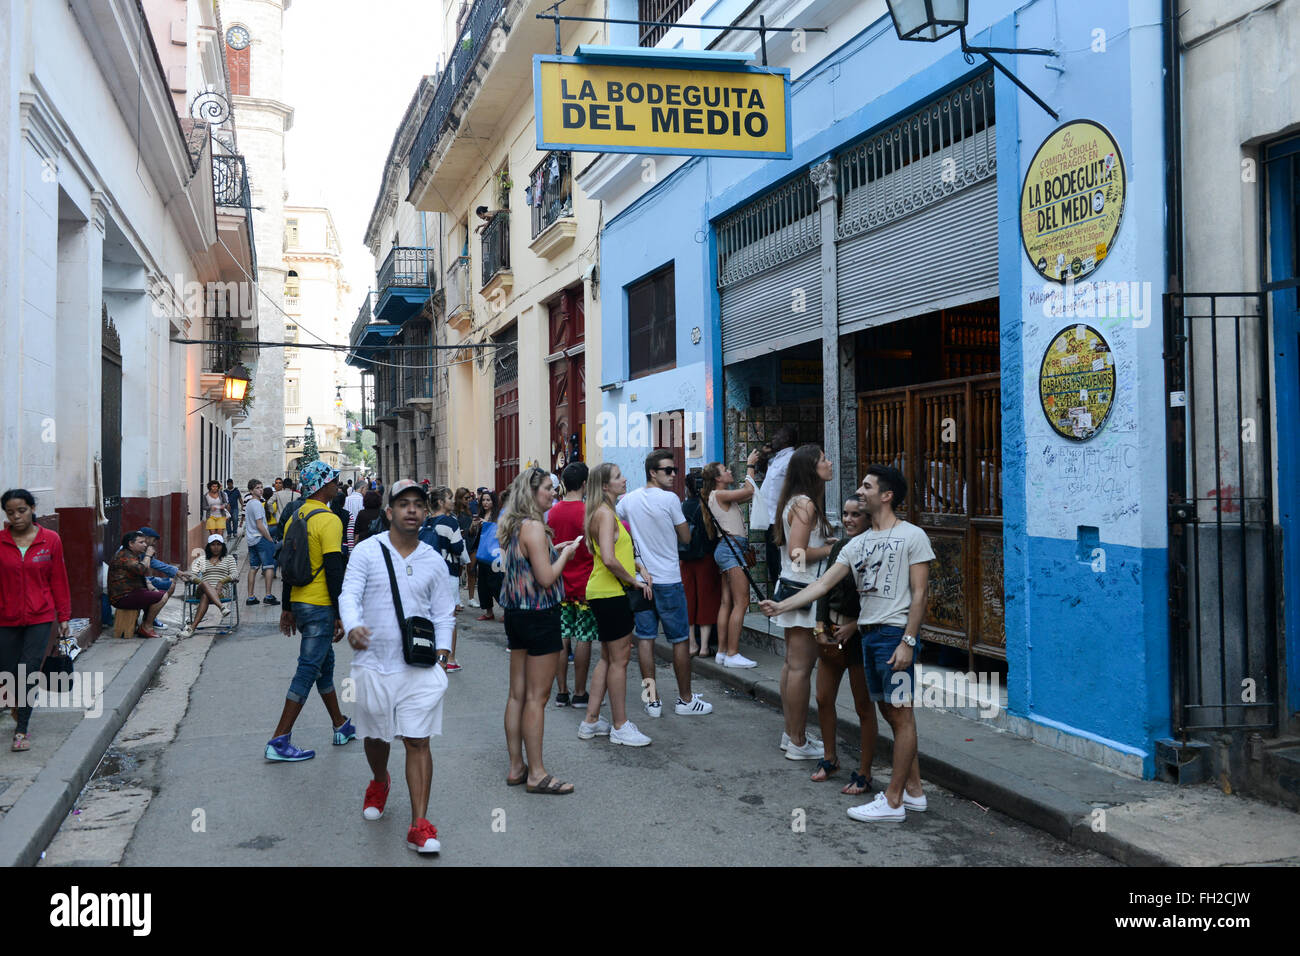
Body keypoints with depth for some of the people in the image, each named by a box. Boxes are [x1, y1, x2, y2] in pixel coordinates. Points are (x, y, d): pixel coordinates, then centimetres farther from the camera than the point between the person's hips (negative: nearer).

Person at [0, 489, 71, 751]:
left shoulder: (51, 540, -1)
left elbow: (59, 581, 3)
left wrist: (64, 617, 4)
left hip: (40, 619, -1)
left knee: (29, 672, -6)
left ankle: (22, 730, 4)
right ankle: (21, 716, 34)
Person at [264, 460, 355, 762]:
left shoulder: (295, 518, 10)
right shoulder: (328, 521, -16)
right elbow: (334, 571, -19)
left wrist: (288, 608, 20)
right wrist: (340, 615, -15)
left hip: (298, 602, 9)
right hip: (320, 607, -9)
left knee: (325, 662, 19)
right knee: (308, 670, -4)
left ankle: (341, 726, 31)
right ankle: (279, 741, -4)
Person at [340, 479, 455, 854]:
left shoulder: (433, 561, 6)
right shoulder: (367, 551, -2)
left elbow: (444, 613, 12)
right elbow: (349, 594, -13)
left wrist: (442, 649, -3)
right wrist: (353, 627, -33)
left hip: (420, 668, 0)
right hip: (373, 664, 0)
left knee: (418, 741, -4)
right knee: (376, 736, 17)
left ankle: (419, 825, 0)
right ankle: (379, 782, 49)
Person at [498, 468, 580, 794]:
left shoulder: (512, 526, 11)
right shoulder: (533, 526, -17)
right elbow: (546, 578, -21)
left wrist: (555, 552, 14)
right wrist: (565, 554, -6)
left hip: (516, 614, 9)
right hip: (539, 616, -9)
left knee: (517, 693, 12)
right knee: (537, 696, -3)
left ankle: (516, 767, 20)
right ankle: (536, 774, 4)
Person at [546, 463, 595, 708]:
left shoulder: (552, 512, 3)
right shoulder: (588, 512, -13)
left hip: (560, 584, 5)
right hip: (584, 585, -5)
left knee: (562, 637, 8)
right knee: (583, 639, 1)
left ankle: (562, 692, 12)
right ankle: (580, 693, 6)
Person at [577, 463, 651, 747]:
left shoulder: (605, 512, 16)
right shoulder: (605, 513, -15)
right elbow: (609, 560, -25)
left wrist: (638, 568, 8)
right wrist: (635, 581, -14)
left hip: (606, 593, 10)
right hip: (610, 593, -10)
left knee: (608, 658, 15)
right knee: (619, 659, -2)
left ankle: (591, 722, 20)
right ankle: (620, 727, 6)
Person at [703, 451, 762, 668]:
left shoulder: (723, 496, 19)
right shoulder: (720, 494, -9)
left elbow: (748, 494, 22)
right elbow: (749, 491, -14)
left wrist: (751, 466, 19)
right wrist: (749, 466, -1)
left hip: (726, 549, 10)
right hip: (731, 547, -10)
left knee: (727, 602, 8)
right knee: (741, 602, -11)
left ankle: (722, 652, 9)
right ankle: (732, 654, -12)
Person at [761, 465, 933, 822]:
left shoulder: (912, 536, -5)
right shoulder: (858, 543, 15)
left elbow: (919, 593, -9)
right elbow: (824, 583, 11)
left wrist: (908, 641, -16)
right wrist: (781, 606, 2)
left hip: (896, 633, -8)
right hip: (868, 633, 8)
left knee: (901, 714, -3)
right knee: (890, 712, 12)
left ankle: (893, 802, 0)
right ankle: (913, 791, 22)